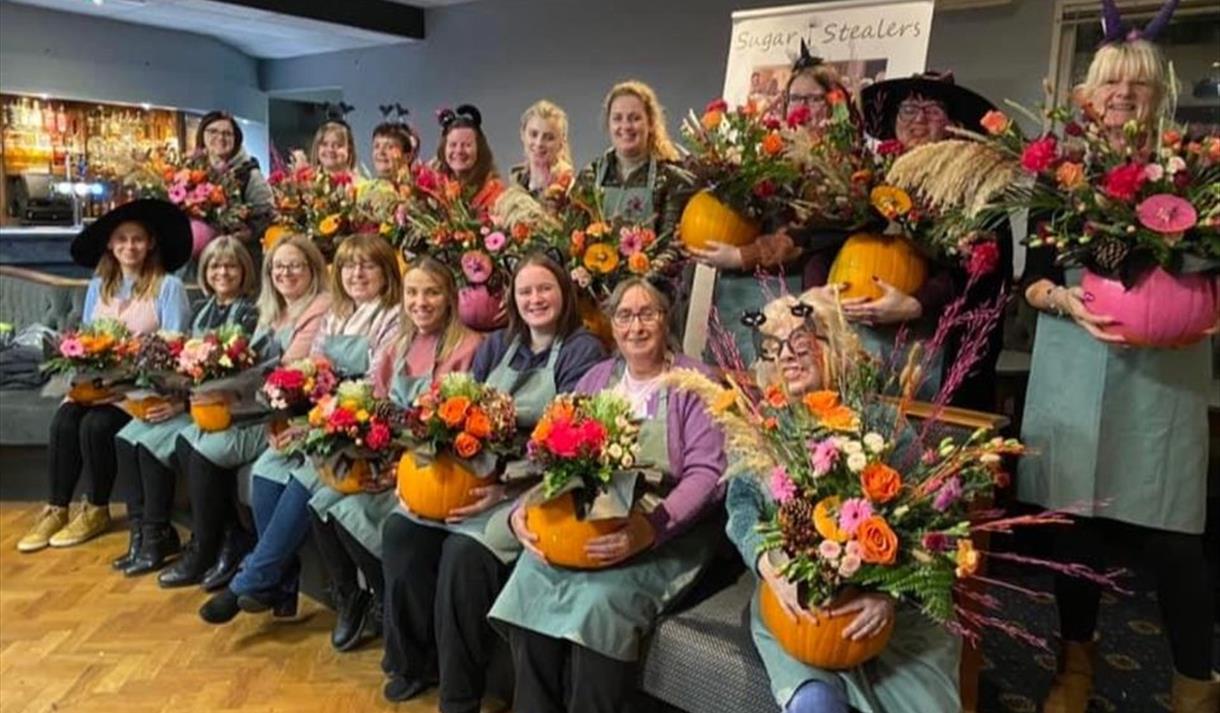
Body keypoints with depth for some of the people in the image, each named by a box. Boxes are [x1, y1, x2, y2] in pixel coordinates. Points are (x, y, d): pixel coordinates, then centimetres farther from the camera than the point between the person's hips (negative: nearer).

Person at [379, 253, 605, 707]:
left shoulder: (583, 351, -5)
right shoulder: (498, 344, 15)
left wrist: (506, 487, -27)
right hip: (471, 472, 7)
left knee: (465, 551, -28)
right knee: (399, 529, -12)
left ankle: (460, 694, -8)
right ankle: (413, 662, 6)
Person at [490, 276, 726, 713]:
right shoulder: (597, 378, 15)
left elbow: (707, 473, -10)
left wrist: (651, 527, -26)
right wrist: (524, 508, -12)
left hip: (667, 535, -4)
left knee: (600, 598, -30)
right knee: (530, 582, -22)